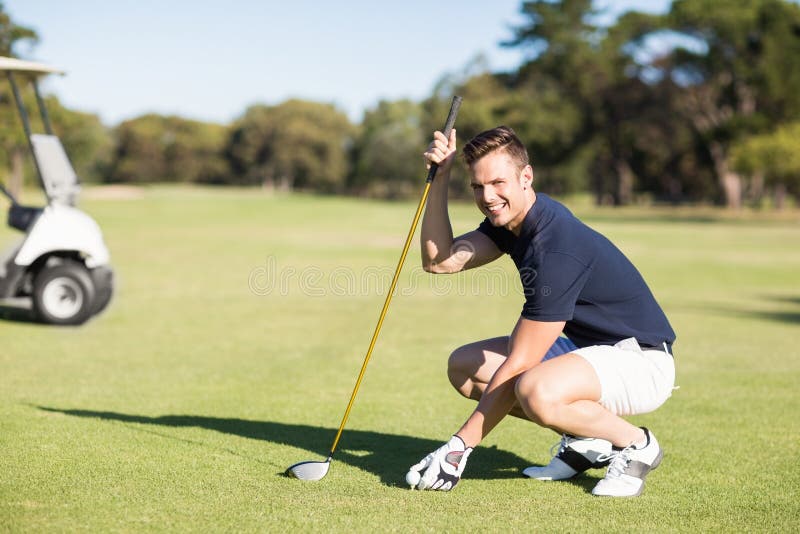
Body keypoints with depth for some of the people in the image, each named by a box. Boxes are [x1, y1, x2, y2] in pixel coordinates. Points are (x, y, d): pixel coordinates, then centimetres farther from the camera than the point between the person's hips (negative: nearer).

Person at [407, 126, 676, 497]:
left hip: (640, 359, -10)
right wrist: (440, 179, -9)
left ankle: (635, 444, -9)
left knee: (536, 391, -38)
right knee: (463, 366, 4)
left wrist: (459, 446, -22)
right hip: (587, 348, 10)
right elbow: (439, 260, 0)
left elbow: (518, 366, -26)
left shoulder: (557, 249, -28)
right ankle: (585, 441, 9)